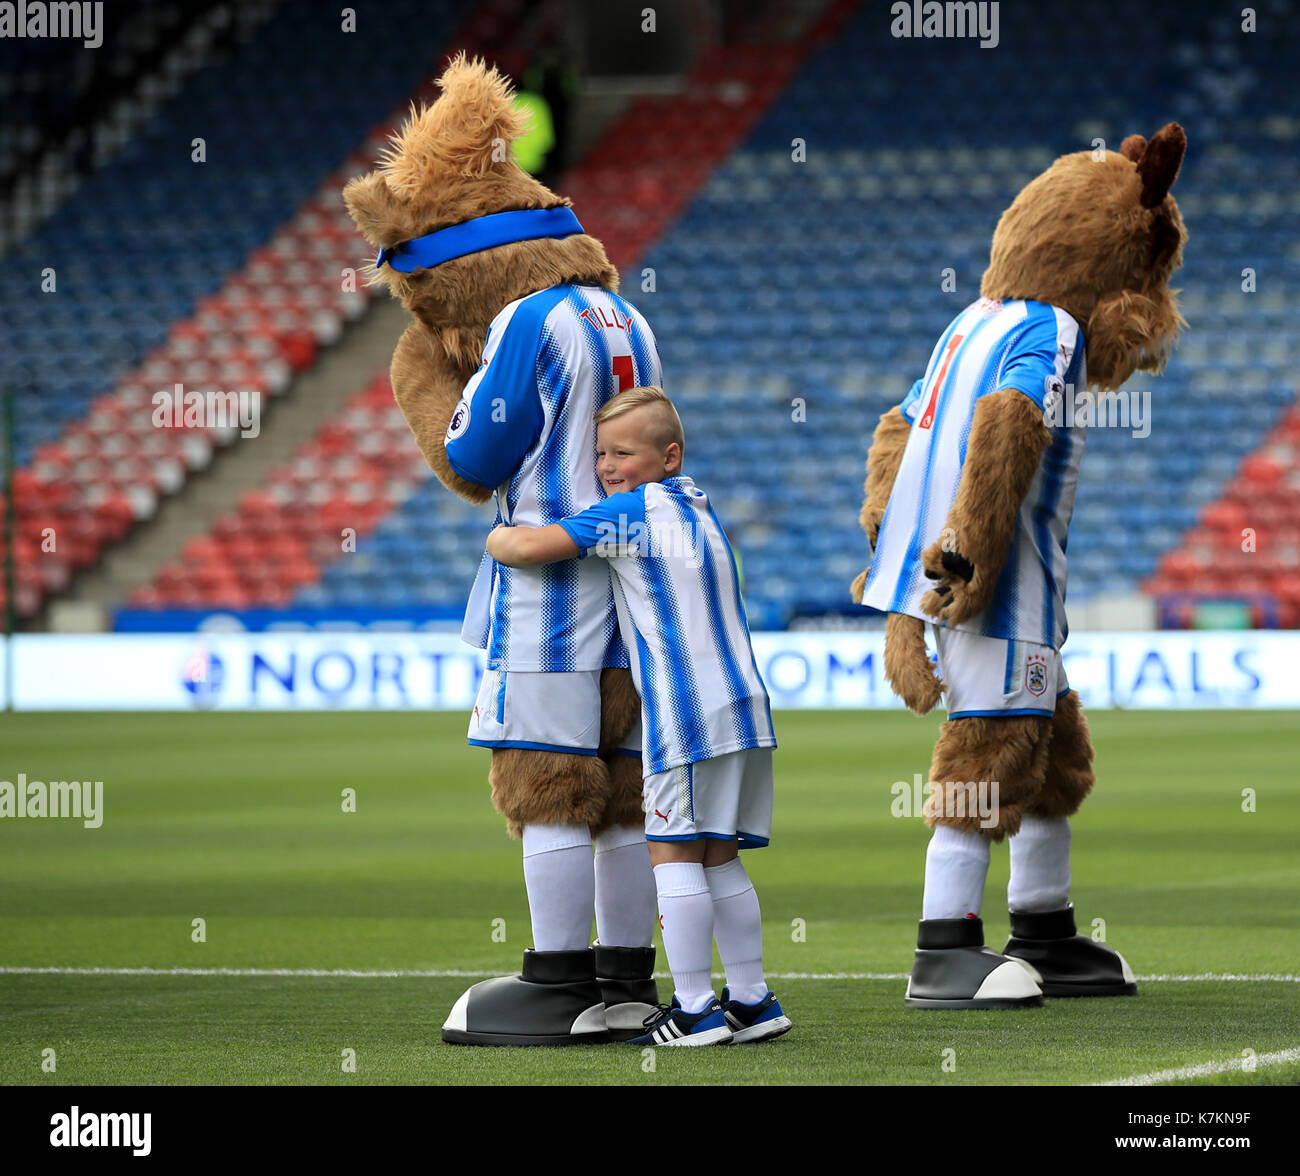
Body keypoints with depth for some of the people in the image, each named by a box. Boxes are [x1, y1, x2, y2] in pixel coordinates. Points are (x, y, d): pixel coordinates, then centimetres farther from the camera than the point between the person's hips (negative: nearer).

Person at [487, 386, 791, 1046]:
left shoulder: (631, 511, -7)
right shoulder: (701, 508, 20)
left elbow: (532, 547, -17)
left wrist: (496, 540, 5)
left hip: (684, 713, -9)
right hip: (744, 706, 9)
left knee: (674, 853, -5)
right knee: (717, 858, 14)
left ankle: (696, 1010, -7)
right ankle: (752, 1001, 15)